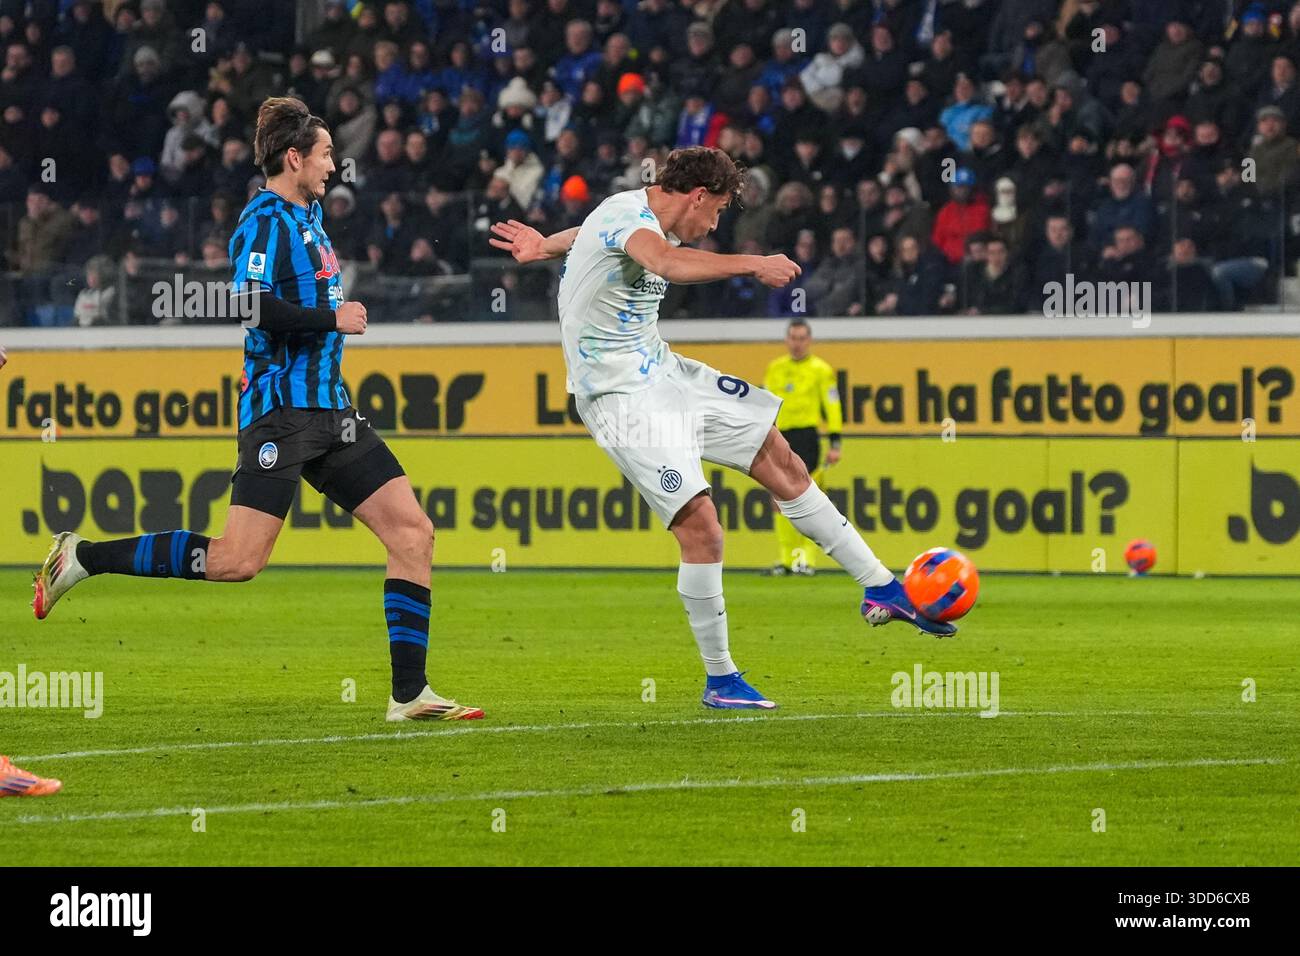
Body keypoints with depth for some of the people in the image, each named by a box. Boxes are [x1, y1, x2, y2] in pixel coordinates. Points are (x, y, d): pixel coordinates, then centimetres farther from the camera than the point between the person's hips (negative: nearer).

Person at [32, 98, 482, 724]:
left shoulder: (307, 214, 18)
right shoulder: (266, 219, -10)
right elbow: (254, 305, -24)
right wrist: (334, 319, -15)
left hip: (328, 409, 9)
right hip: (280, 408, -9)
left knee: (412, 532, 0)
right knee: (238, 560, -15)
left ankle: (409, 695, 2)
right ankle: (82, 557, -3)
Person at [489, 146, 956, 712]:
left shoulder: (637, 214, 10)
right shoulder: (627, 216, -21)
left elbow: (594, 235, 33)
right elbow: (672, 264, -43)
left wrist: (547, 245, 49)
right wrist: (754, 265, -42)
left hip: (662, 372, 10)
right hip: (621, 395, -10)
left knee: (781, 461, 10)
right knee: (700, 524, -18)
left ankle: (880, 588, 20)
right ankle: (719, 680, -6)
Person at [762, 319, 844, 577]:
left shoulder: (820, 370, 1)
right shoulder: (775, 369, 16)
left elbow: (832, 406, -1)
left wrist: (834, 444, -7)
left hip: (807, 439, -5)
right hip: (780, 438, 5)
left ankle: (808, 559, -9)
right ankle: (787, 559, 12)